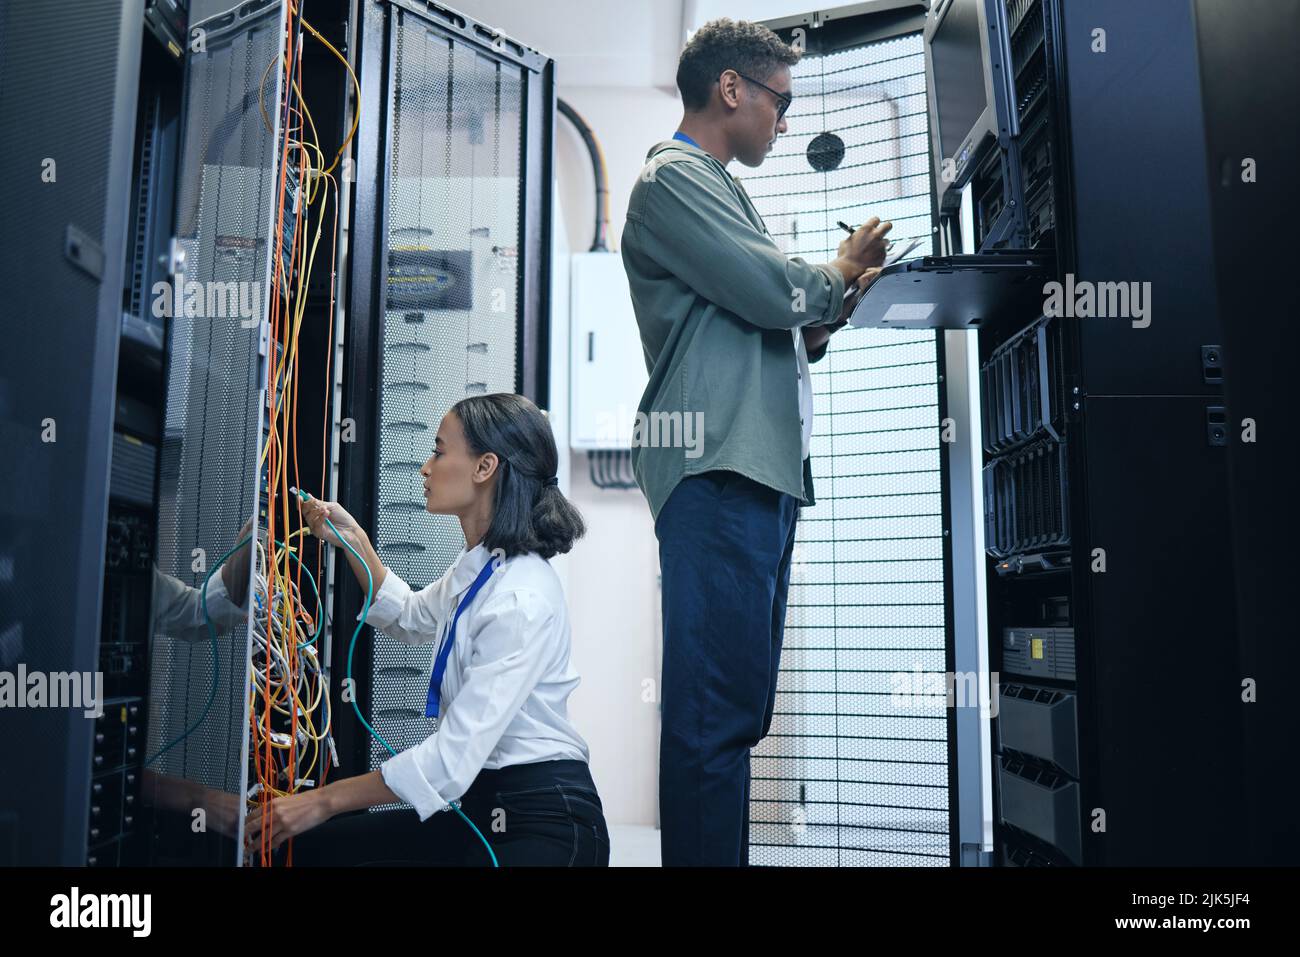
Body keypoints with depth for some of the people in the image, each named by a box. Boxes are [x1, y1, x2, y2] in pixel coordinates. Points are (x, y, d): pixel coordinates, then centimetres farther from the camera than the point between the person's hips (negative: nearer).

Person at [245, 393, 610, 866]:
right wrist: (353, 541, 13)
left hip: (544, 823, -9)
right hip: (485, 808, 9)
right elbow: (410, 618, 27)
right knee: (317, 845, 4)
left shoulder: (521, 600, -24)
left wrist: (325, 800, -16)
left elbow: (452, 758, -26)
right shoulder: (478, 566, 5)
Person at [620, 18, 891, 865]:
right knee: (717, 705, -11)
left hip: (760, 474, 10)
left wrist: (834, 307, 11)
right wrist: (842, 271, 8)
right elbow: (774, 289, -13)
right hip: (719, 471, -10)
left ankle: (717, 850, 18)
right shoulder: (674, 178, -1)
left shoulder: (718, 189, 28)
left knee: (737, 703, 10)